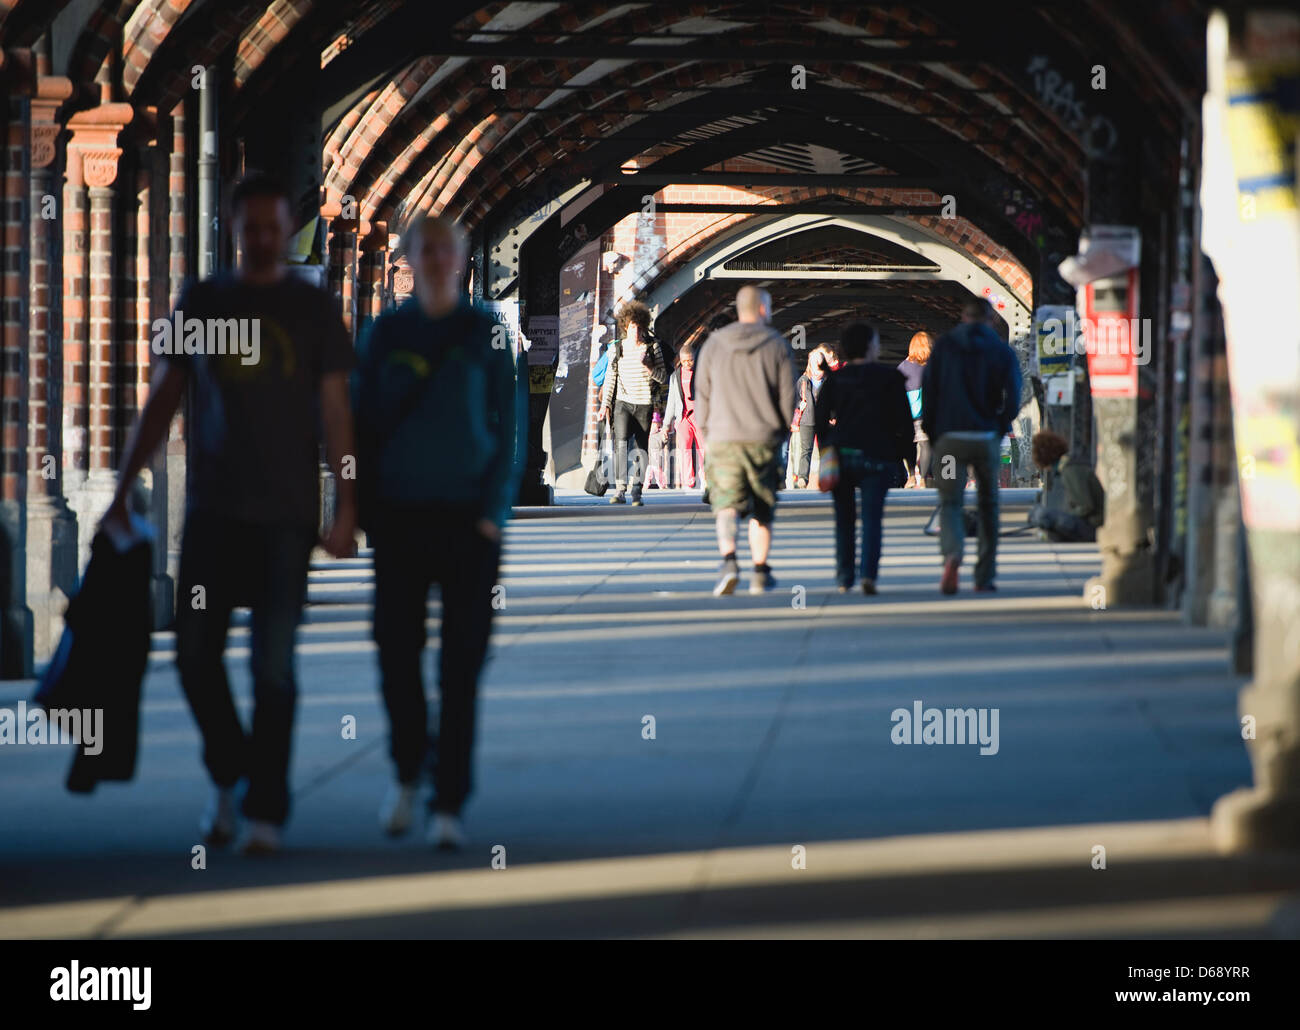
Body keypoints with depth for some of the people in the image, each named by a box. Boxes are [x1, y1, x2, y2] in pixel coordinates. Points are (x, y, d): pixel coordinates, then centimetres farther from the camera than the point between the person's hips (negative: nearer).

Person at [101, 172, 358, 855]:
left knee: (273, 663, -5)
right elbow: (161, 400, 11)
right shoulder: (200, 303, 8)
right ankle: (227, 775, 23)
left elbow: (335, 411, 1)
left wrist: (347, 506, -6)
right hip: (212, 508, 2)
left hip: (285, 513, -2)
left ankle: (265, 811, 0)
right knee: (196, 652, 0)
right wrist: (122, 489, 6)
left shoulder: (313, 309, 3)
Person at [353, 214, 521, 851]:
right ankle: (407, 772, 26)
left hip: (467, 515, -1)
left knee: (461, 665, -4)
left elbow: (508, 428, 1)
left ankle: (448, 807, -1)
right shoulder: (387, 333, 5)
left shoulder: (487, 333, 1)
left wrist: (492, 512, -8)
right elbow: (364, 423, 9)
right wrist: (365, 510, 1)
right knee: (397, 654, 0)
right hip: (401, 513, 2)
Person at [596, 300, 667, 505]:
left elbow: (663, 377, 0)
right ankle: (620, 490, -22)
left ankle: (636, 492, 10)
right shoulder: (617, 348, 5)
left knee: (640, 448, 2)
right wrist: (605, 405, 3)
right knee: (621, 443, -18)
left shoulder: (652, 348, 1)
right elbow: (610, 378, 10)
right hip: (623, 403, 0)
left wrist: (648, 367, -17)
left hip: (644, 405, 0)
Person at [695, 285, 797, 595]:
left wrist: (706, 434, 14)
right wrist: (782, 431, 12)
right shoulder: (777, 345, -1)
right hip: (764, 439, 0)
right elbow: (787, 396, -1)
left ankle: (729, 561, -24)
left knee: (727, 507, -2)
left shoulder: (714, 344, 4)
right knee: (762, 511, 11)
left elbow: (702, 395, 5)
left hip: (724, 438, 1)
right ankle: (760, 574, 14)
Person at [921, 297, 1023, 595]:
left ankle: (952, 555, -28)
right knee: (988, 504, 14)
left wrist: (932, 433, 8)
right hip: (986, 439, 0)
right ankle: (984, 576, 13)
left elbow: (927, 390, 0)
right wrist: (998, 430, 10)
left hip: (950, 437, 0)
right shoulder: (1003, 352, 3)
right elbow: (1012, 399, -5)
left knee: (950, 503, 2)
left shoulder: (944, 345, 4)